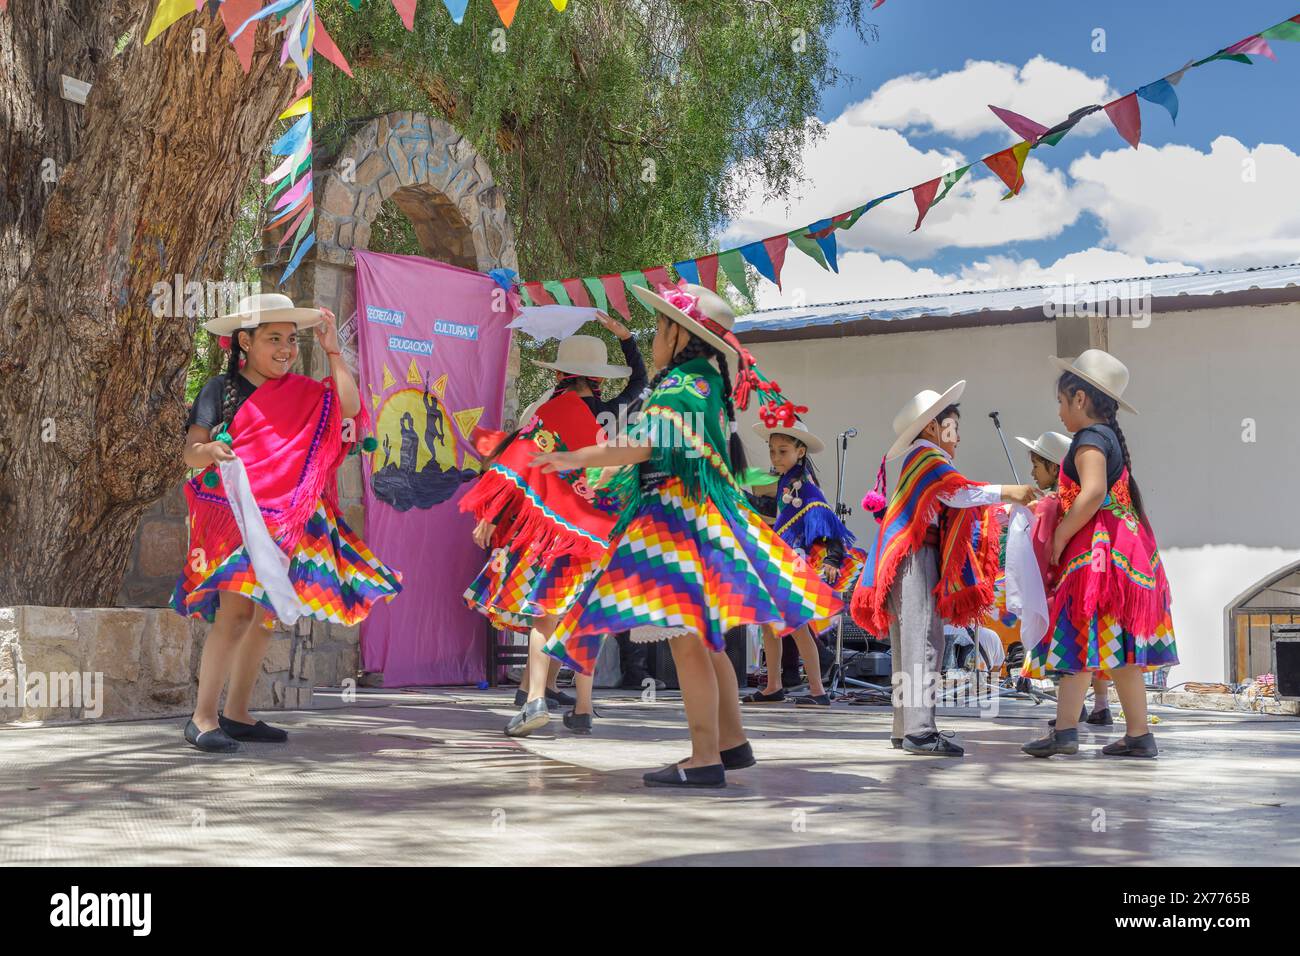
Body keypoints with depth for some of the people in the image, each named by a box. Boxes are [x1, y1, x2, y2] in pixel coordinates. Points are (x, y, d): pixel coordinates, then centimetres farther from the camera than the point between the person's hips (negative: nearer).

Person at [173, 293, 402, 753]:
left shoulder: (303, 393, 11)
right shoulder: (221, 389, -1)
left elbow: (349, 407, -4)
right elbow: (191, 450, -6)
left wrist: (333, 351, -3)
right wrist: (211, 450, -29)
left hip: (284, 521, 6)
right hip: (235, 514, -6)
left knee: (265, 616, 9)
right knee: (235, 612, -16)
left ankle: (237, 714, 19)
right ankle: (203, 718, -12)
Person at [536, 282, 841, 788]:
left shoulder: (683, 383, -12)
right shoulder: (706, 381, 18)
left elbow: (644, 446, -23)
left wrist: (577, 459, -19)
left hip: (679, 518, -11)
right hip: (699, 516, 11)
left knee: (685, 636, -13)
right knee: (701, 638, 16)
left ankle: (706, 758, -14)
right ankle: (732, 741, 23)